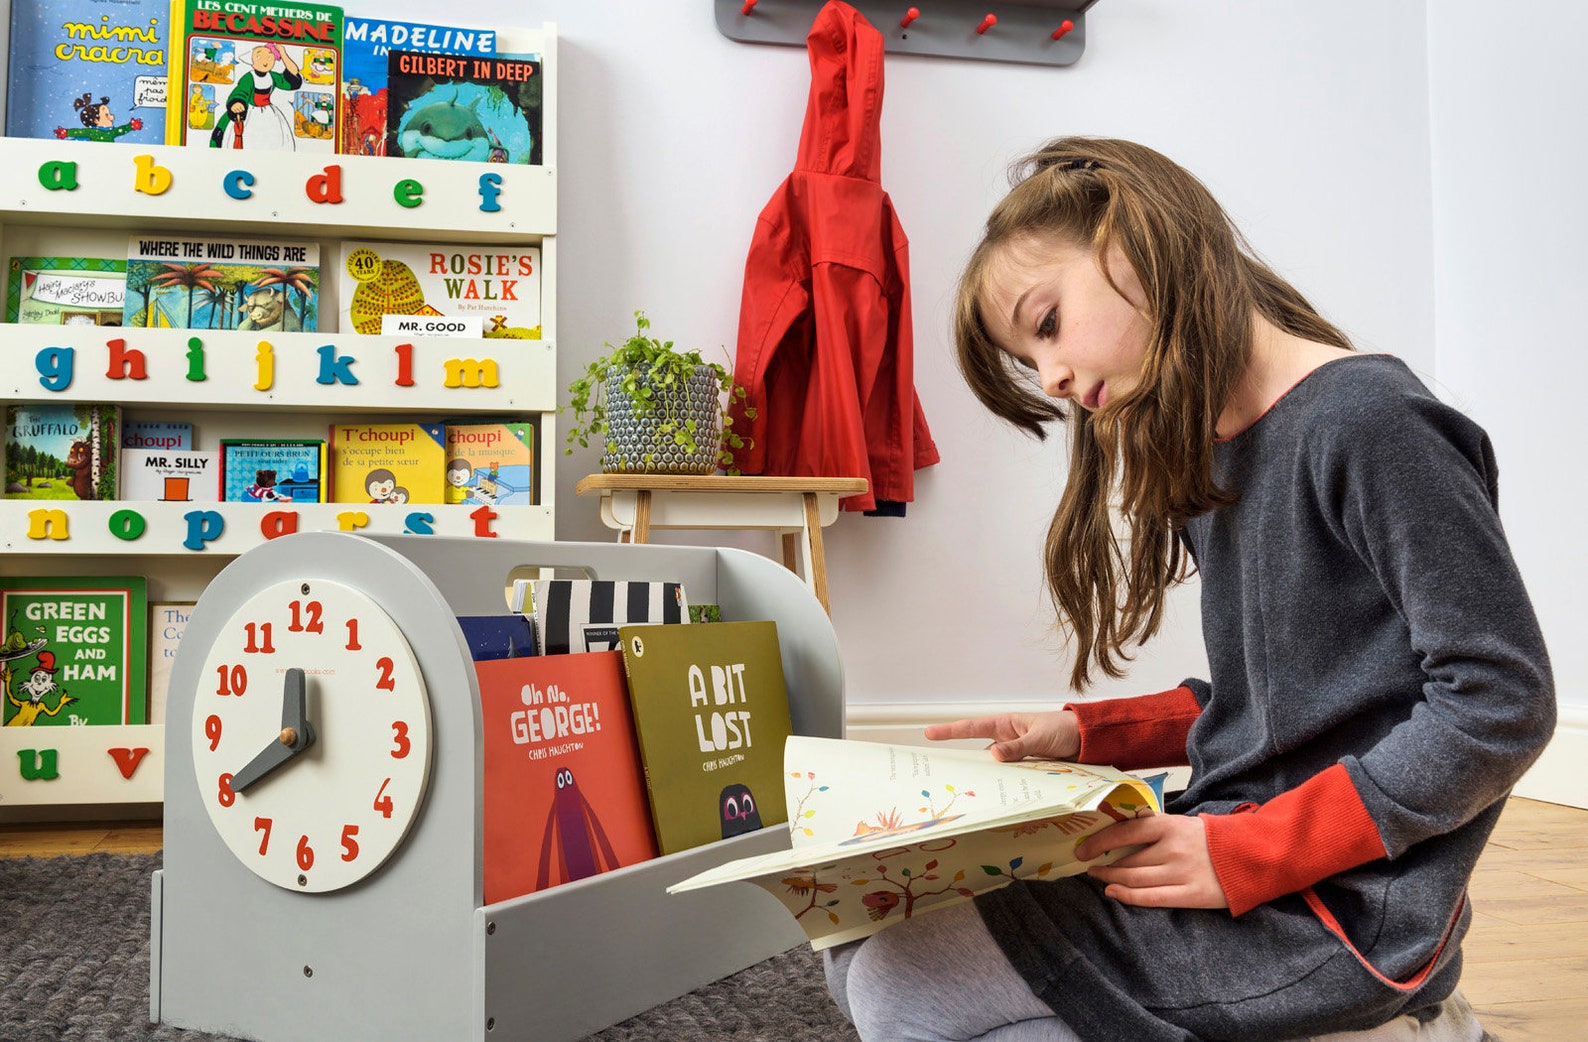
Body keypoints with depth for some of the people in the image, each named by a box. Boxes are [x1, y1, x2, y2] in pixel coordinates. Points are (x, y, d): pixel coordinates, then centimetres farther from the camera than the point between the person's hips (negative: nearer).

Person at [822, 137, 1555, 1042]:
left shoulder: (1367, 420, -15)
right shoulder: (1208, 458, 13)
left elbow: (1503, 704, -17)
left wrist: (1249, 851, -19)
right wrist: (1084, 735, 3)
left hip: (1336, 911, -9)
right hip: (1231, 872, 9)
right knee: (862, 943, 2)